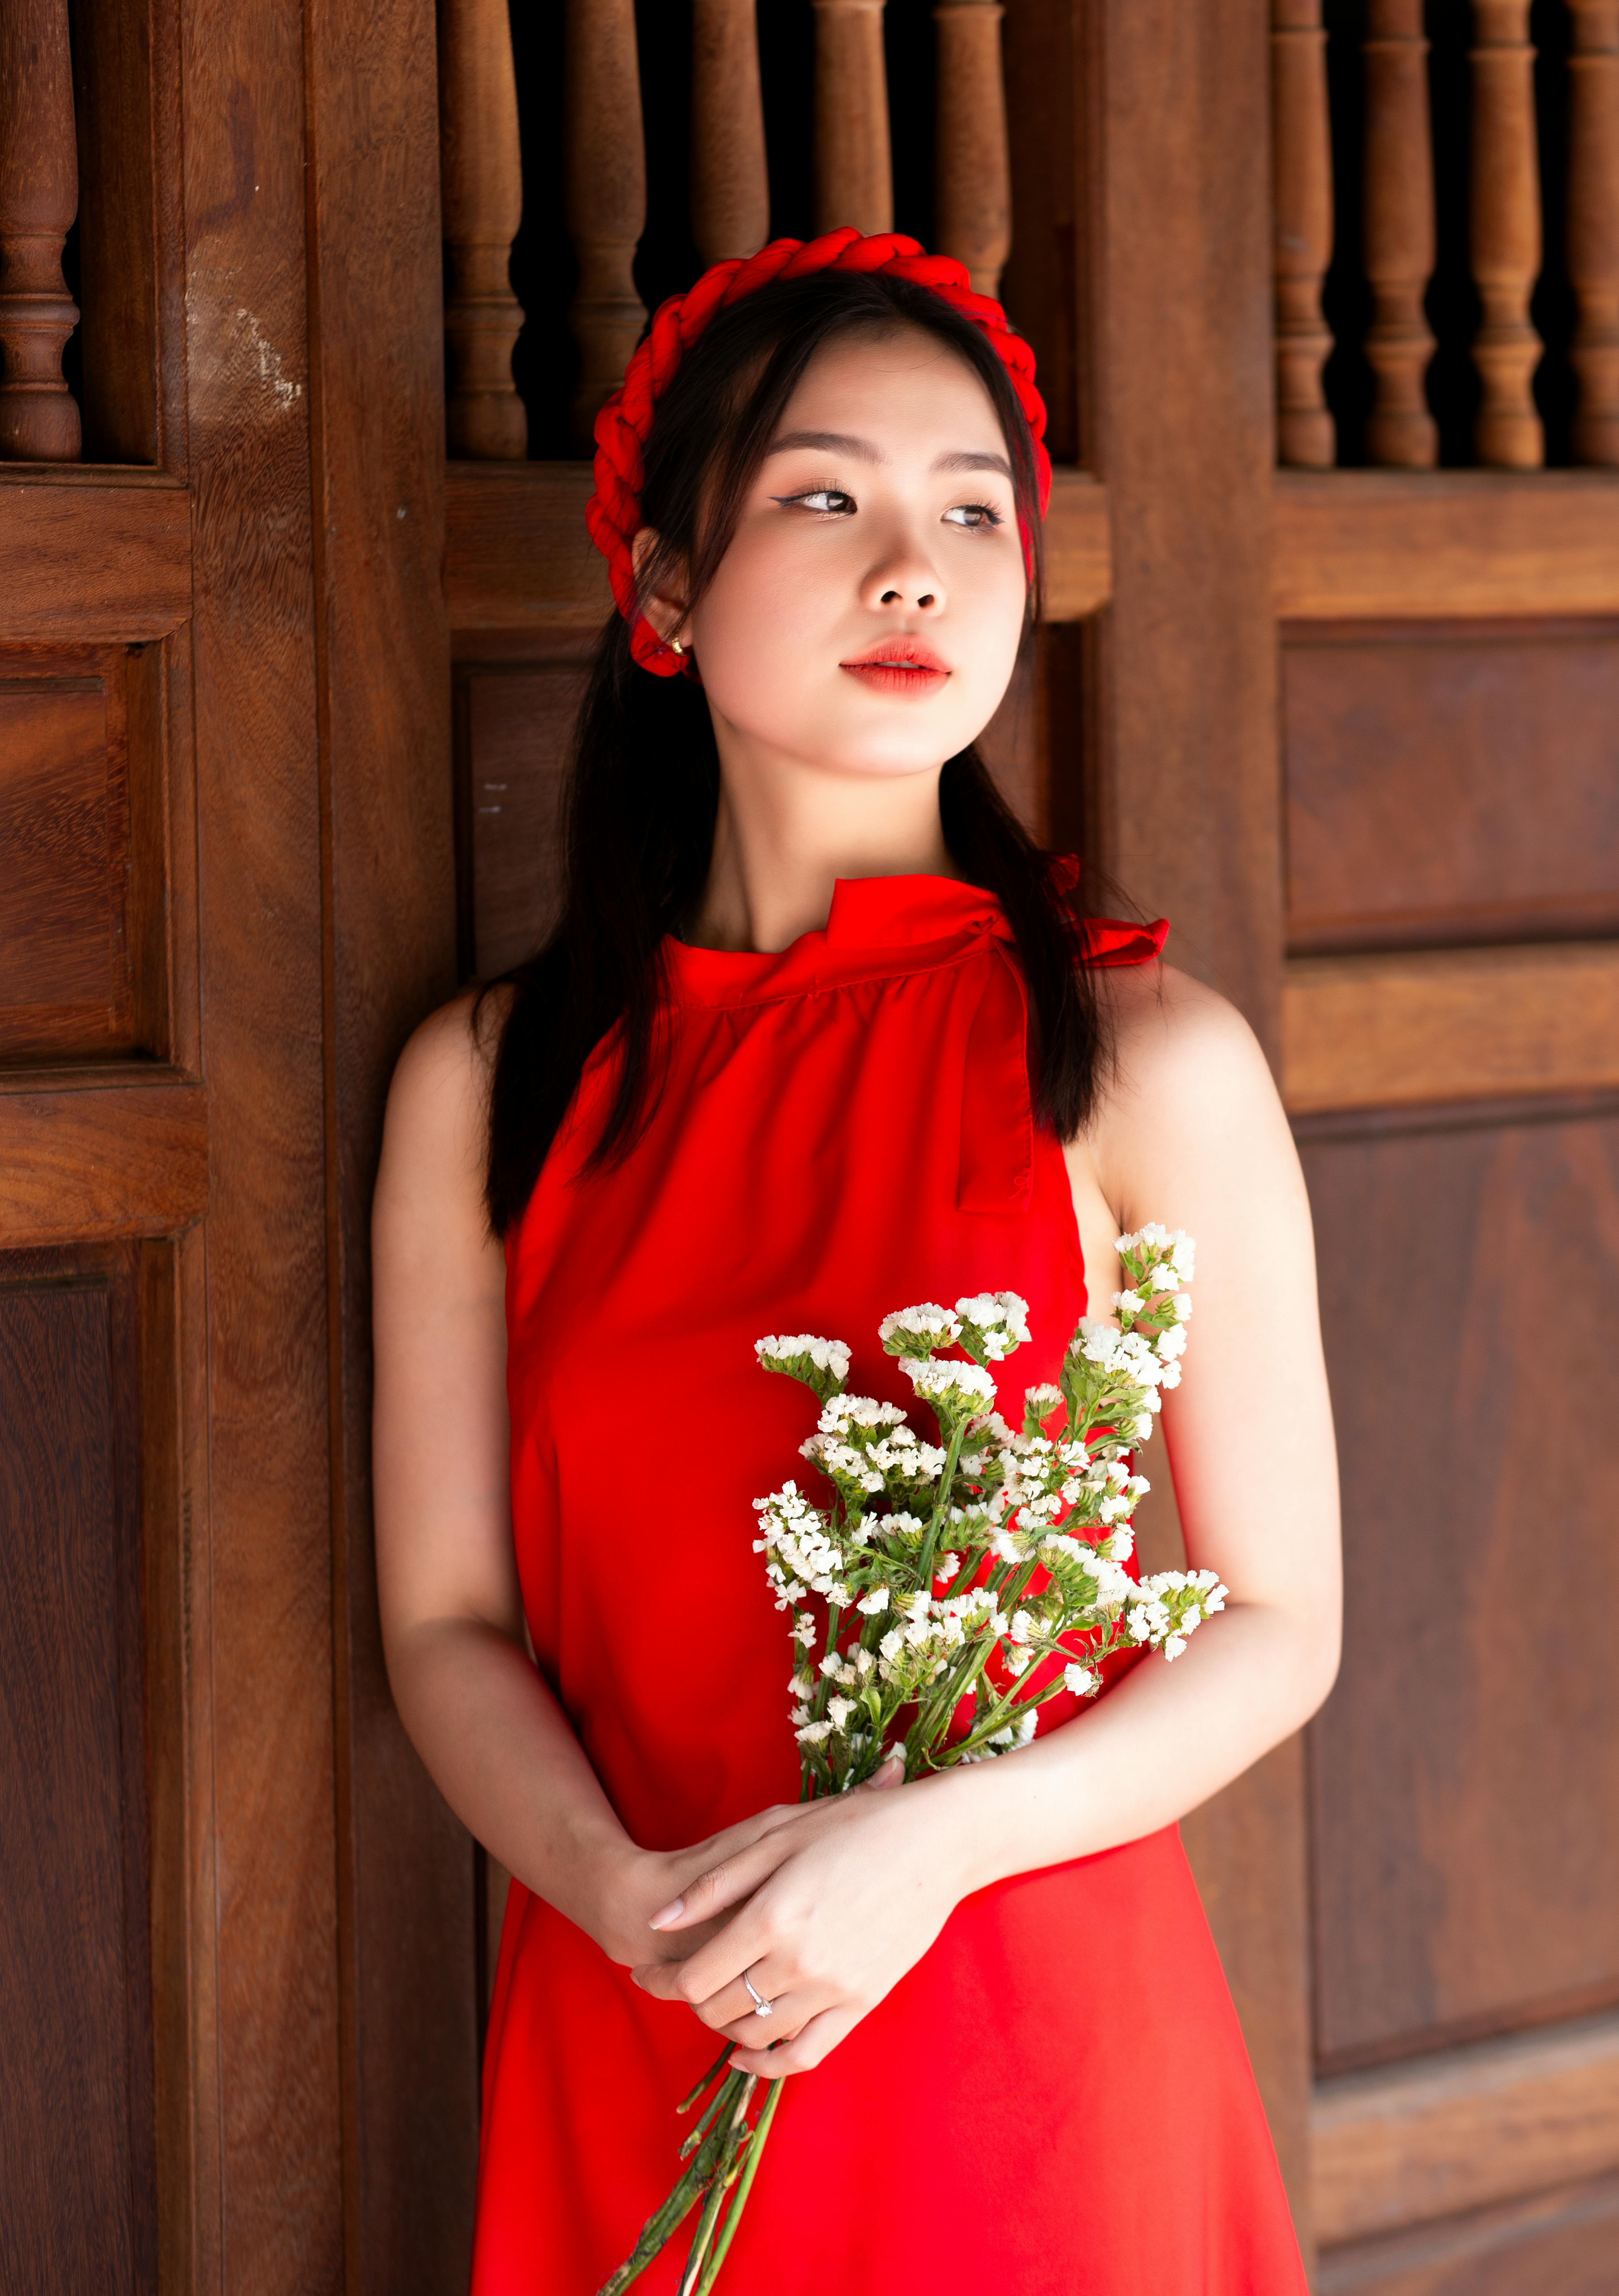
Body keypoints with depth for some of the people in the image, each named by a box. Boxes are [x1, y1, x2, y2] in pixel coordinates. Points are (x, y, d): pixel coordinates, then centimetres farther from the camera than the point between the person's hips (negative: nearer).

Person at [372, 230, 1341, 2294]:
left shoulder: (1142, 1062, -8)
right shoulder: (485, 1086, -1)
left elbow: (1277, 1624, -4)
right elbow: (448, 1619, 2)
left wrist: (936, 1840, -18)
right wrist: (624, 1893, -17)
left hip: (1036, 2024, -2)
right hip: (632, 2050, 2)